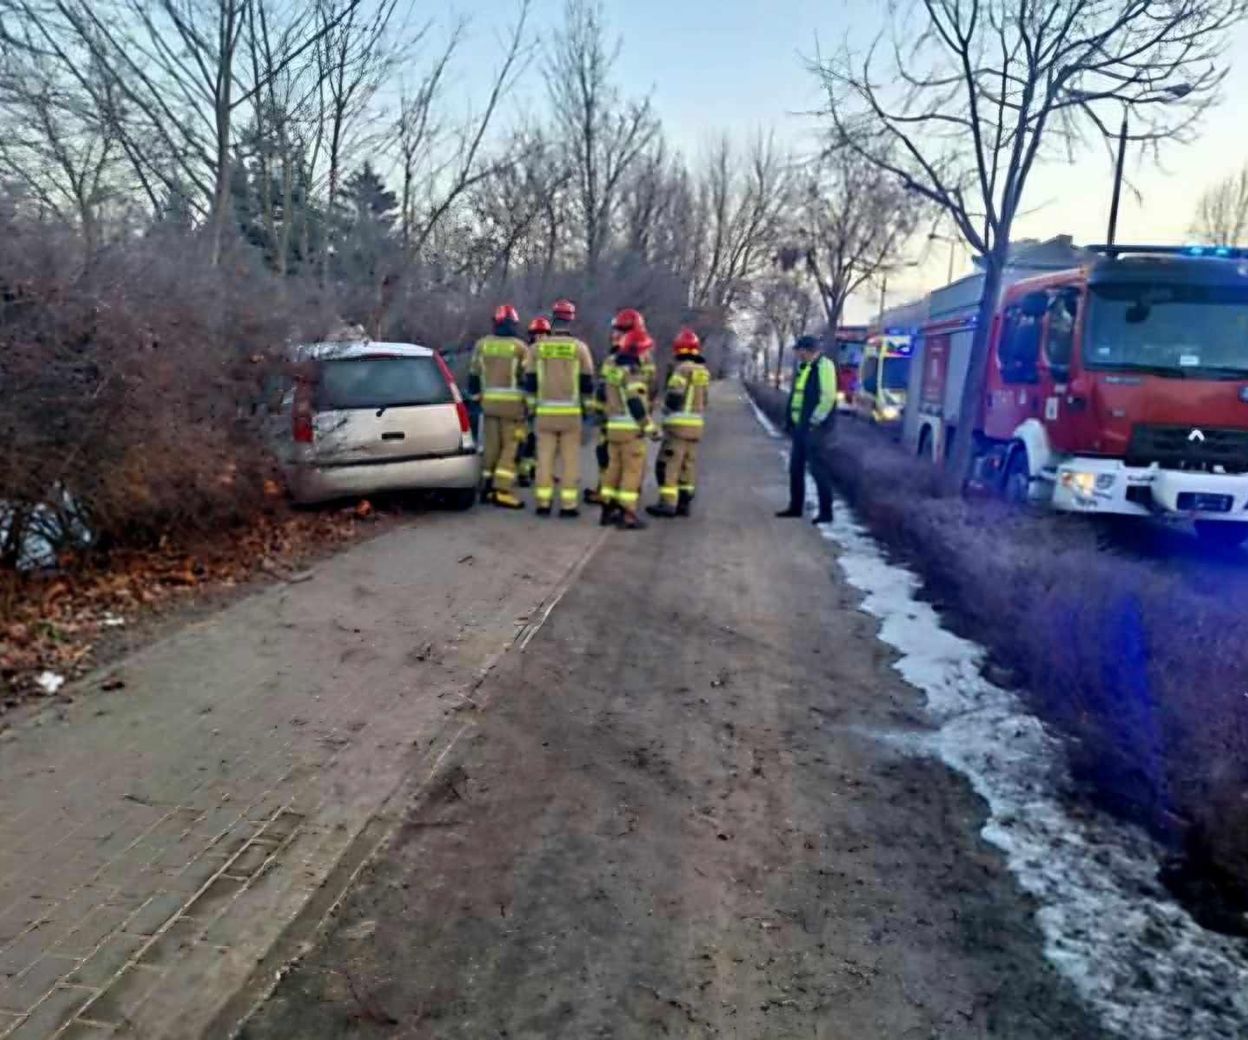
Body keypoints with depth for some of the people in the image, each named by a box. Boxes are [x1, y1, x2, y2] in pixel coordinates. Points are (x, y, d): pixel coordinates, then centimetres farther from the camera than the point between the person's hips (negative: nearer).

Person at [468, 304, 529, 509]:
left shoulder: (482, 344, 8)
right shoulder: (519, 347, -6)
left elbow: (473, 375, 13)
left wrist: (476, 396, 24)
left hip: (488, 402, 5)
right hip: (512, 404, -4)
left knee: (491, 446, 12)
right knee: (510, 447, -2)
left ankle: (488, 487, 15)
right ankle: (501, 490, -9)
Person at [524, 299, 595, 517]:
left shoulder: (537, 347, 3)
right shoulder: (579, 347, -1)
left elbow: (530, 382, 5)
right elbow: (587, 383, 1)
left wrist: (532, 407, 15)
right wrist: (586, 406, 15)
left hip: (545, 413, 1)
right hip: (571, 413, -1)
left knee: (545, 457, 7)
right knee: (570, 459, 3)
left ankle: (543, 503, 8)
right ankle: (568, 505, 3)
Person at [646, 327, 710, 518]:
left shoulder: (683, 368, -12)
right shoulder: (704, 371, 12)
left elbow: (674, 396, -18)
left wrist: (666, 410, -1)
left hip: (679, 423, -8)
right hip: (697, 424, 8)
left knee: (669, 463, -5)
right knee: (688, 464, 12)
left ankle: (668, 503, -8)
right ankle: (684, 502, 16)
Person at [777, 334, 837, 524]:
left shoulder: (823, 366, -14)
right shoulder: (804, 367, 16)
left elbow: (828, 397, -22)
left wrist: (815, 421, -21)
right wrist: (789, 419, 17)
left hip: (813, 426, -10)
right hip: (800, 425, 10)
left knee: (816, 467, -6)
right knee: (795, 466, 14)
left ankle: (826, 512, 1)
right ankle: (795, 506, 25)